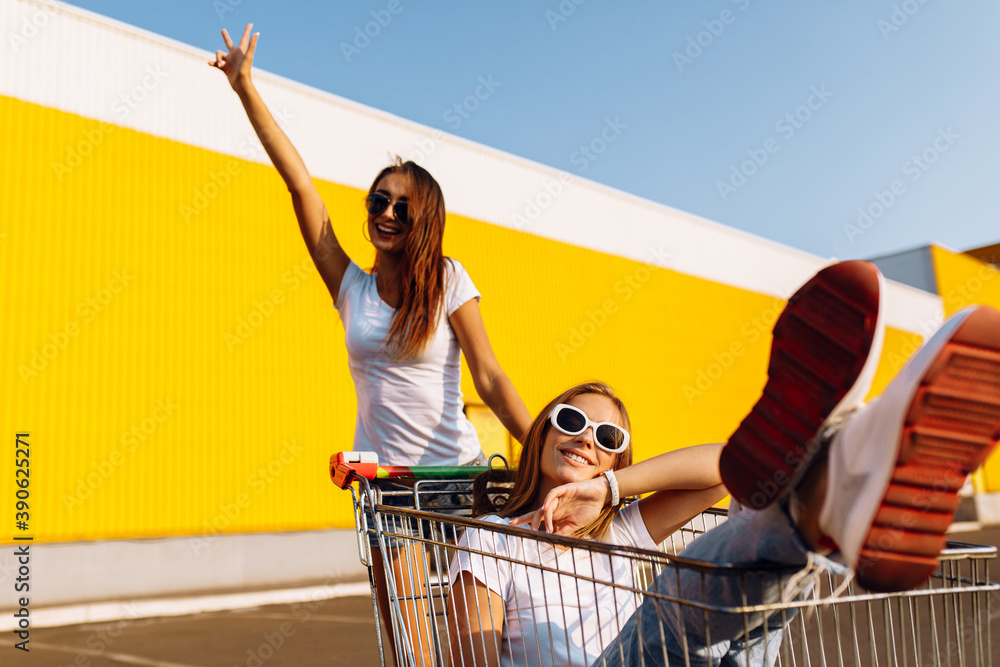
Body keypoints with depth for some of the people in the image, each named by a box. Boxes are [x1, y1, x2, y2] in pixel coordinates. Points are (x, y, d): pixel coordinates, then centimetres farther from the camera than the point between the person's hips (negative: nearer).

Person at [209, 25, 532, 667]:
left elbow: (491, 379, -7)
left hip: (457, 470, -2)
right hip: (383, 477, 2)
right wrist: (245, 87, 3)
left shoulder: (448, 280, -1)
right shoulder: (352, 287, 5)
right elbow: (301, 183, 3)